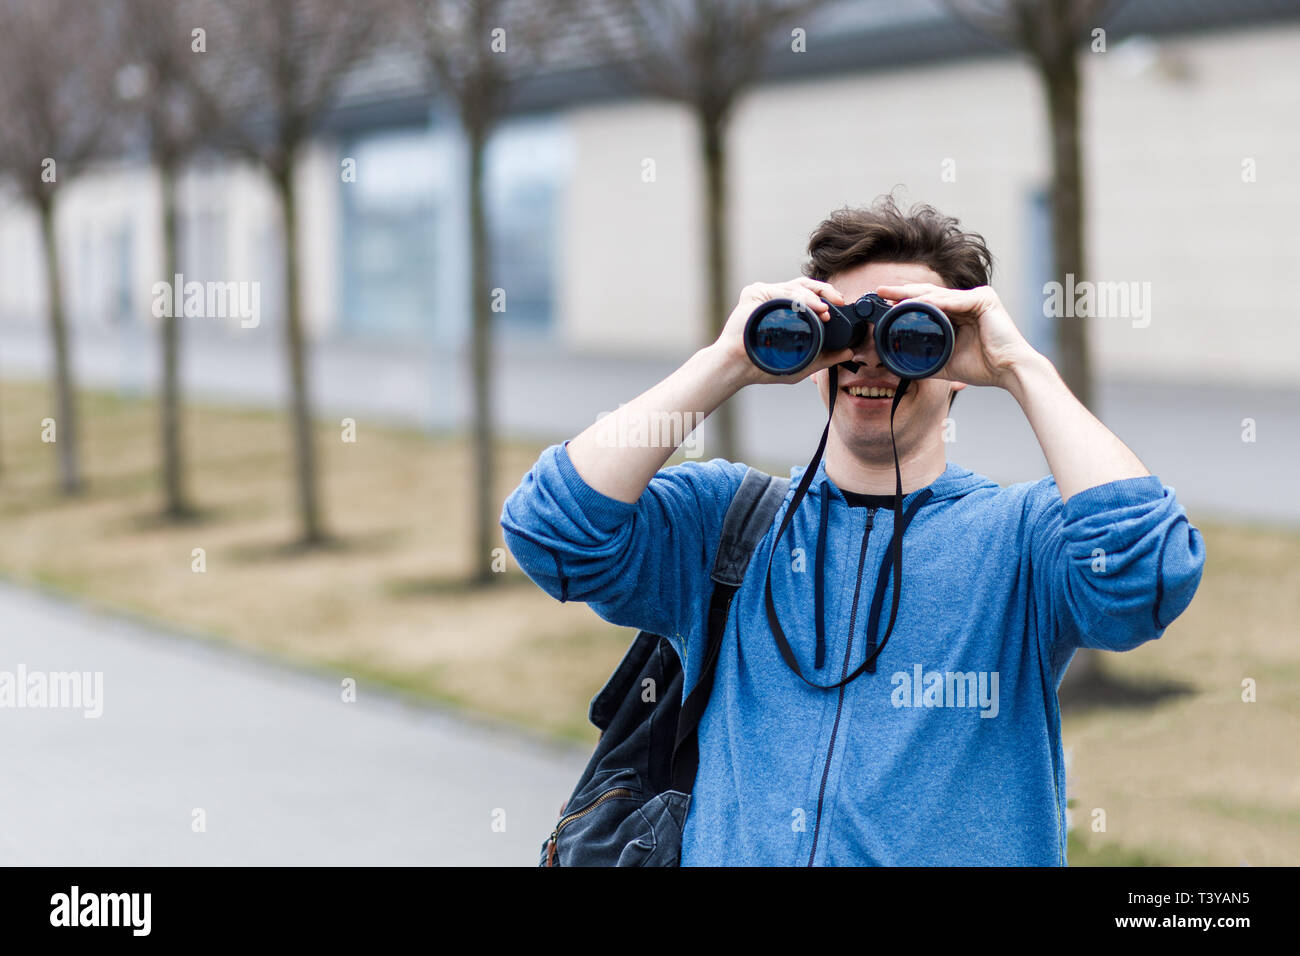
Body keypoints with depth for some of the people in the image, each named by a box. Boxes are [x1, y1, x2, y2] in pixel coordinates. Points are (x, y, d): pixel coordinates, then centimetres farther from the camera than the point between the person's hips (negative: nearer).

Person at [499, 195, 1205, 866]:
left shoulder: (1026, 533, 9)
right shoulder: (725, 516, 13)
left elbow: (1150, 570, -11)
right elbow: (551, 531, -1)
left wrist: (1023, 371, -7)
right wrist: (727, 366, -3)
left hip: (959, 854, -3)